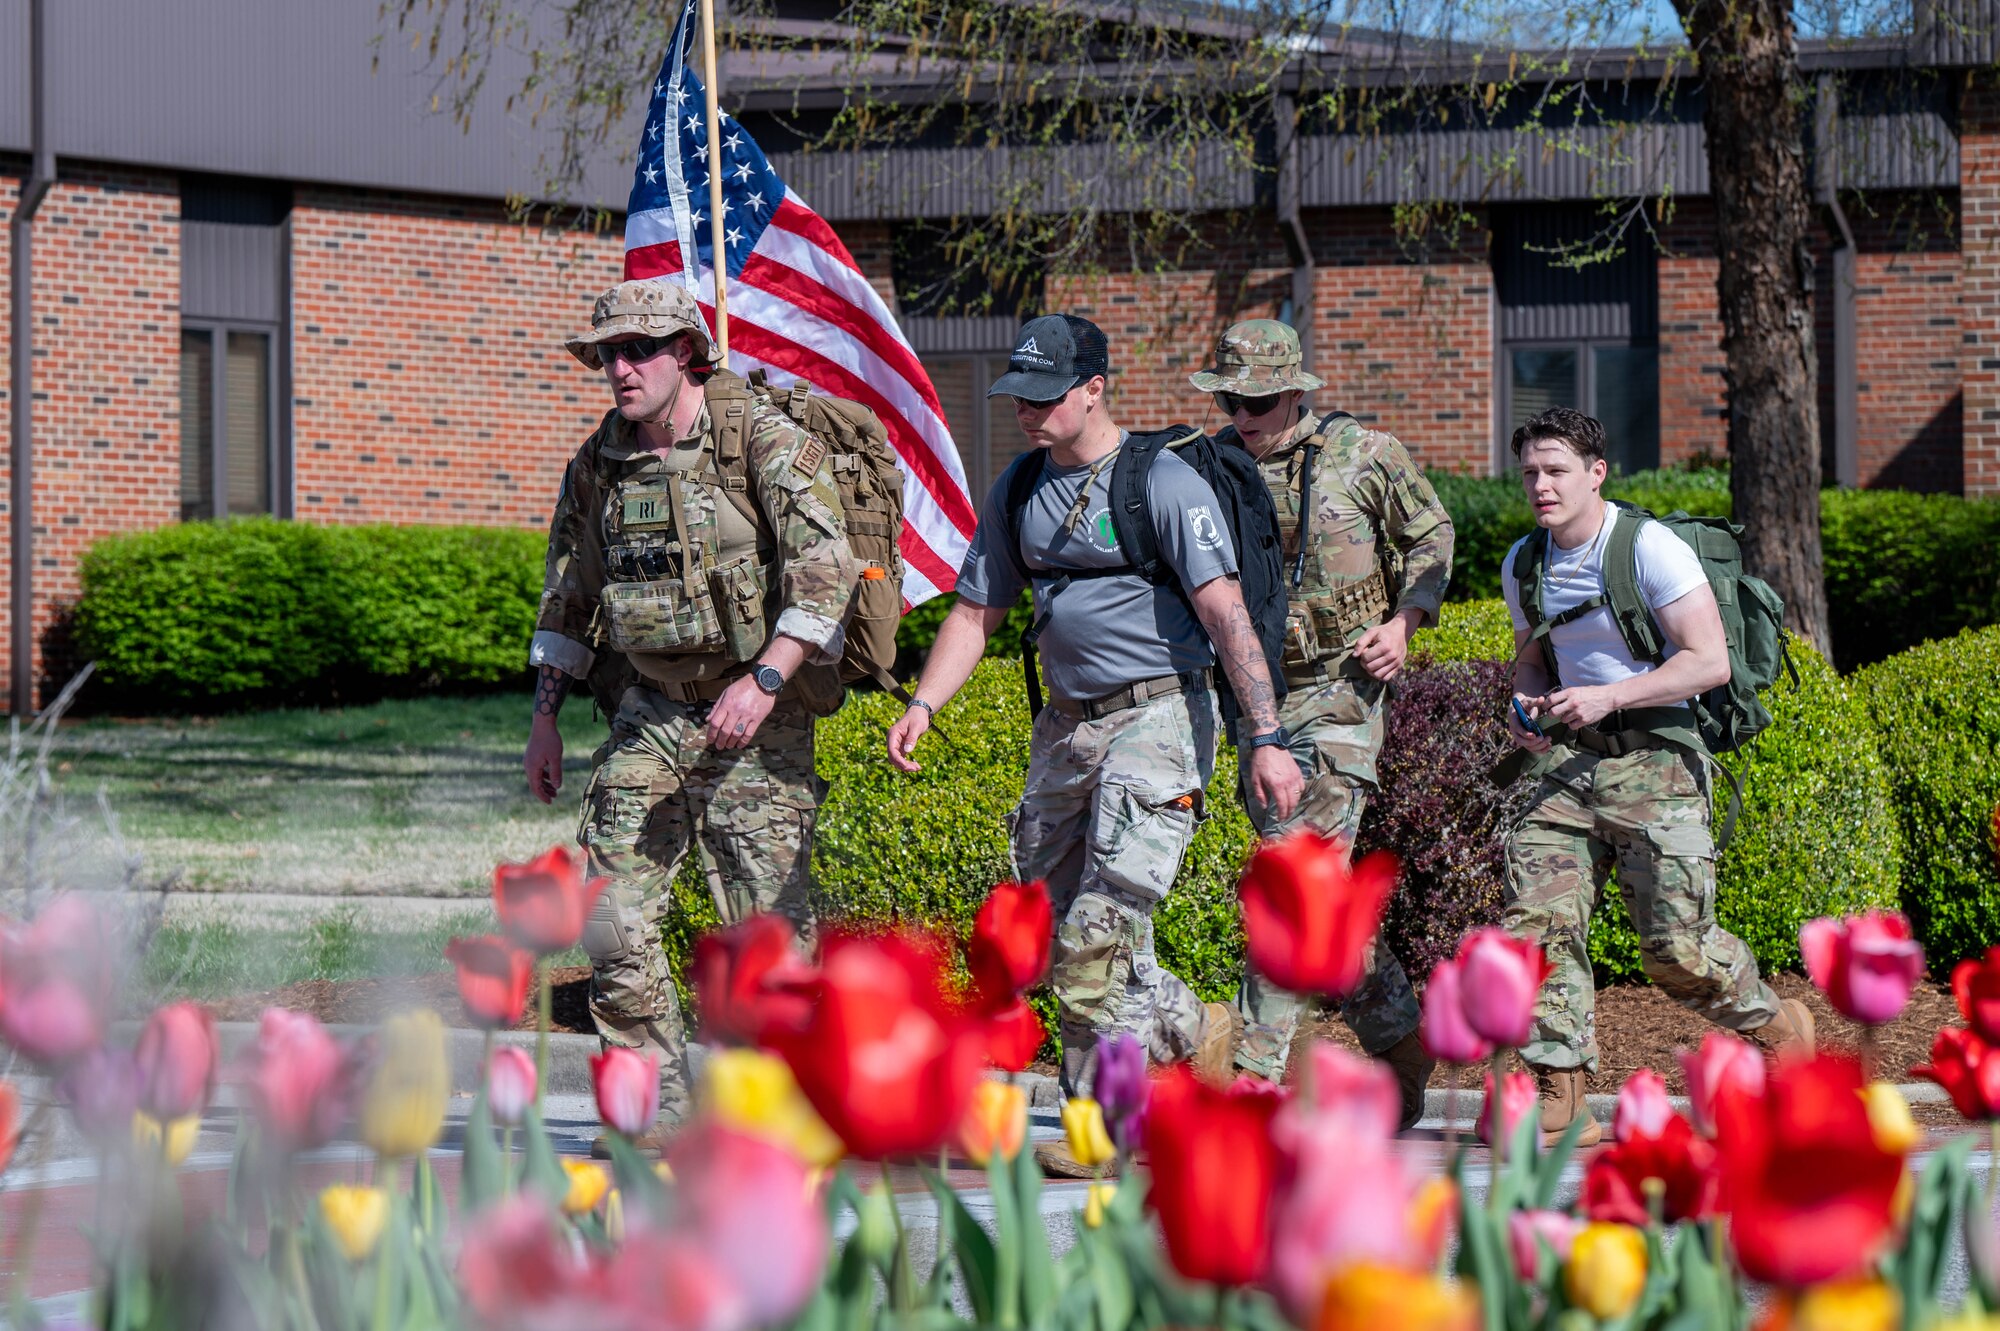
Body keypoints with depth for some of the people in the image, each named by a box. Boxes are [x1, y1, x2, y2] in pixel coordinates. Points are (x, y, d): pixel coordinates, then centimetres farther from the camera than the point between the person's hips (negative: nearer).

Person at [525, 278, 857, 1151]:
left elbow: (826, 570, -16)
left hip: (754, 718, -6)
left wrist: (764, 679, -25)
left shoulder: (764, 441, -10)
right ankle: (657, 1115, 7)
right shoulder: (598, 465, 8)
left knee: (770, 927, -7)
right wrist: (546, 716, 15)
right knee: (612, 915, -2)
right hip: (651, 711, 6)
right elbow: (567, 601, 20)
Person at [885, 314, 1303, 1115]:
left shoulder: (1162, 482, -9)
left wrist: (1265, 739, -22)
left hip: (1158, 714, -7)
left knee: (1100, 933, -16)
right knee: (1060, 929, 8)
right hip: (1067, 722, 7)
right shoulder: (1017, 491, 11)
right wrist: (923, 704, 1)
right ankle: (1190, 1027, 25)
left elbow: (1225, 613, -15)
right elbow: (976, 612, 18)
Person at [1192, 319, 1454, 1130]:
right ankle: (1402, 1046, 27)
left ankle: (1257, 1070, -16)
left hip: (1340, 693, -5)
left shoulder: (1363, 456, -4)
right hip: (1252, 694, 5)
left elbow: (1431, 535, 10)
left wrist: (1403, 622, -5)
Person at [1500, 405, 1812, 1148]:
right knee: (1537, 917, -11)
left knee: (1676, 947, -7)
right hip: (1570, 760, 6)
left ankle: (1778, 1027, 21)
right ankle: (1559, 1100, -10)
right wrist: (1526, 706, 3)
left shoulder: (1651, 550, -10)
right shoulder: (1524, 565, 11)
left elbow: (1710, 663, -13)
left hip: (1654, 759, -6)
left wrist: (1608, 697, -20)